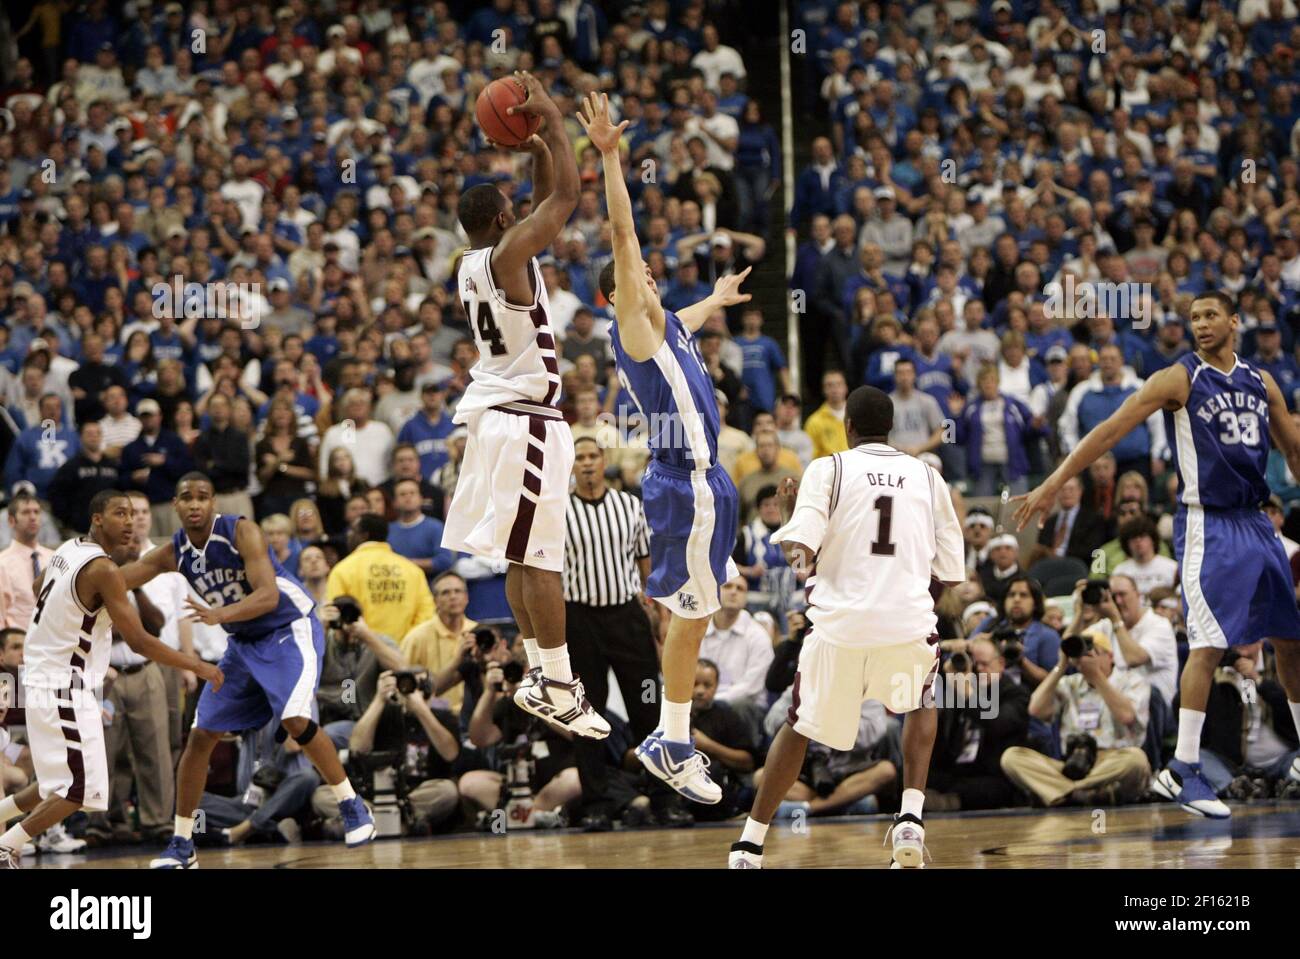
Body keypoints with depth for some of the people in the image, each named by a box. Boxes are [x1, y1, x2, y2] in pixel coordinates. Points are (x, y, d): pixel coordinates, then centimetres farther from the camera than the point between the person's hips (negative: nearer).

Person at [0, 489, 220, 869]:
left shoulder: (66, 551, 9)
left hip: (44, 680, 9)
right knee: (81, 791, -6)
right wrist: (198, 666, -14)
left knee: (64, 784, 19)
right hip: (66, 691, -9)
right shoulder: (105, 571, -18)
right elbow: (139, 642, -21)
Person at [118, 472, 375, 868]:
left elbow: (269, 595, -32)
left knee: (296, 720, -26)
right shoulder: (174, 553, -5)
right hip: (244, 643, 6)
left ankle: (353, 806, -8)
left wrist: (219, 615, -47)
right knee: (201, 735, 1)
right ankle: (181, 845, 9)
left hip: (291, 631, -6)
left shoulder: (241, 531, -22)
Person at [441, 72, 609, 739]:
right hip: (525, 420, -10)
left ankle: (541, 674, 18)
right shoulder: (508, 254, -16)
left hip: (496, 410, 10)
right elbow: (565, 197, -18)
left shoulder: (473, 261, 11)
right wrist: (552, 120, -11)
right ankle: (558, 687, -9)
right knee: (540, 557, -9)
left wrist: (535, 147, 11)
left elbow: (548, 200, 22)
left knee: (523, 554, 13)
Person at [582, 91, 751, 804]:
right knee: (690, 614, -4)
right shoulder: (631, 329, -11)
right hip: (684, 485, -9)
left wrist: (719, 298, 59)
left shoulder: (667, 325, 12)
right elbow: (622, 237, -20)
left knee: (689, 611, 15)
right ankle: (673, 747, 3)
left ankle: (670, 737, 21)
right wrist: (610, 157, -25)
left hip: (701, 482, 9)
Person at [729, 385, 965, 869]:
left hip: (840, 622, -1)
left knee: (800, 726, 19)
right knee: (921, 703, 30)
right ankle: (910, 819, 11)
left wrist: (791, 509, 11)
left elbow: (800, 550, -8)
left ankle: (751, 843, 16)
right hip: (908, 621, 1)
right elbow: (950, 573, 11)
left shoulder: (828, 470, 4)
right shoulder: (927, 477, 12)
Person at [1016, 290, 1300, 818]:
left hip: (1255, 522, 6)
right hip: (1207, 525, -6)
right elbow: (1109, 431, -12)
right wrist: (1051, 486, -21)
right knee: (1209, 643, -16)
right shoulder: (1180, 379, -6)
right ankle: (1183, 769, -16)